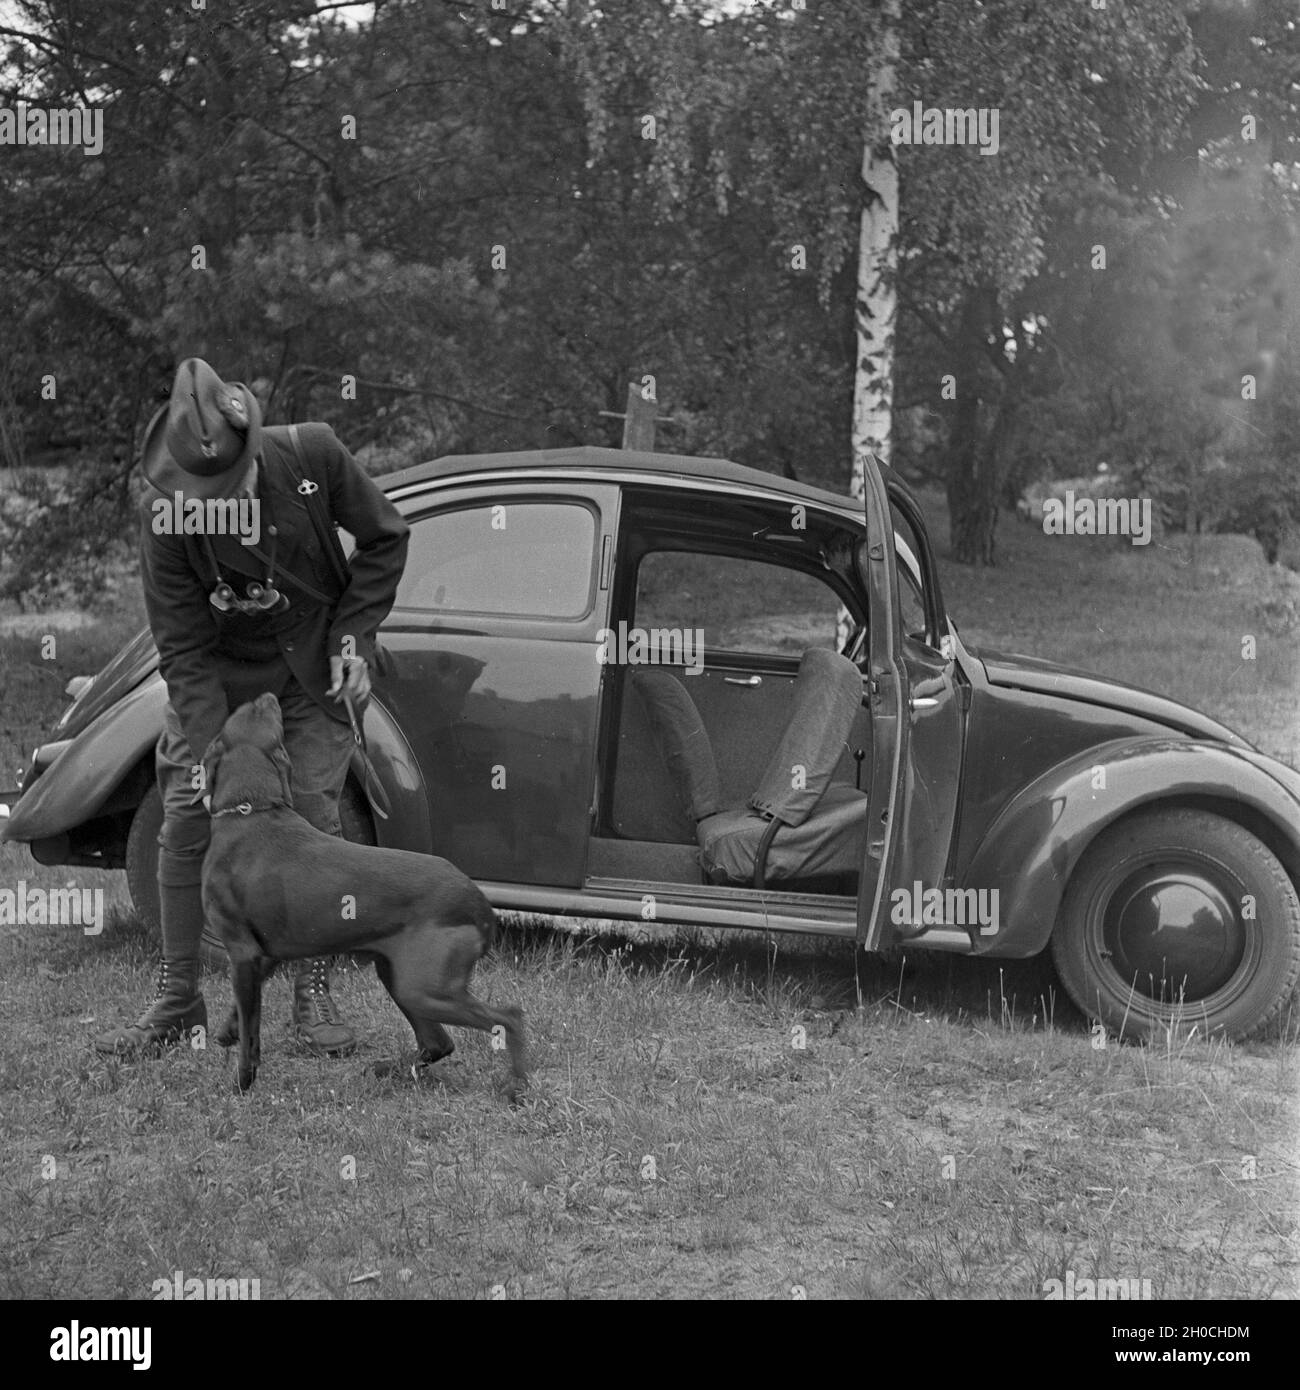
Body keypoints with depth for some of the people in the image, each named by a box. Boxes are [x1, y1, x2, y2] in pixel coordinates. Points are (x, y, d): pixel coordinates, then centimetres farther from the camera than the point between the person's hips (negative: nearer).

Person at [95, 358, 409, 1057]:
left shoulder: (311, 456, -23)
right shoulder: (164, 513, -24)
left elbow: (385, 538, -5)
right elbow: (182, 648, -20)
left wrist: (355, 635, -12)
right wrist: (207, 752, -26)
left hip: (312, 664, 0)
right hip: (217, 670, 0)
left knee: (313, 813, -7)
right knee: (186, 820, -4)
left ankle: (313, 993, 4)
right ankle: (177, 999, 6)